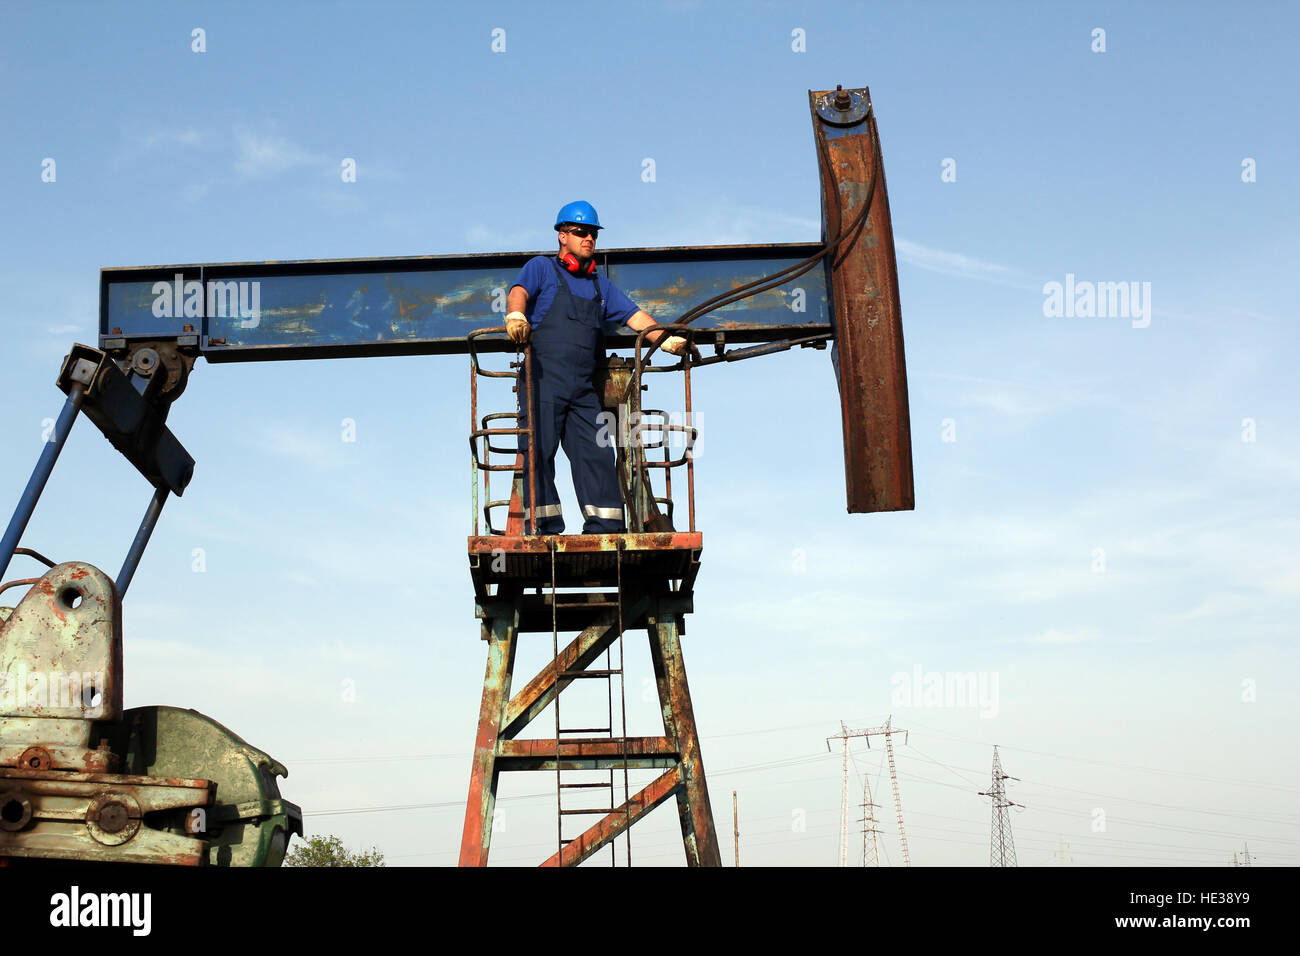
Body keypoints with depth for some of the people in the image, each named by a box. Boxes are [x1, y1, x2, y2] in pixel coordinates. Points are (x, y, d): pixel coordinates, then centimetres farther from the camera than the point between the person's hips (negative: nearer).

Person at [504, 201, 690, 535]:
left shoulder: (600, 285, 25)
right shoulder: (541, 268, 9)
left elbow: (634, 316, 16)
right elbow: (519, 291, -11)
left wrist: (668, 340, -2)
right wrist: (516, 315, -35)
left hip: (583, 388, 5)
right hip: (543, 380, -5)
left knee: (596, 453, -1)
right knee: (539, 451, -8)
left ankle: (605, 527, 0)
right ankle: (543, 526, -6)